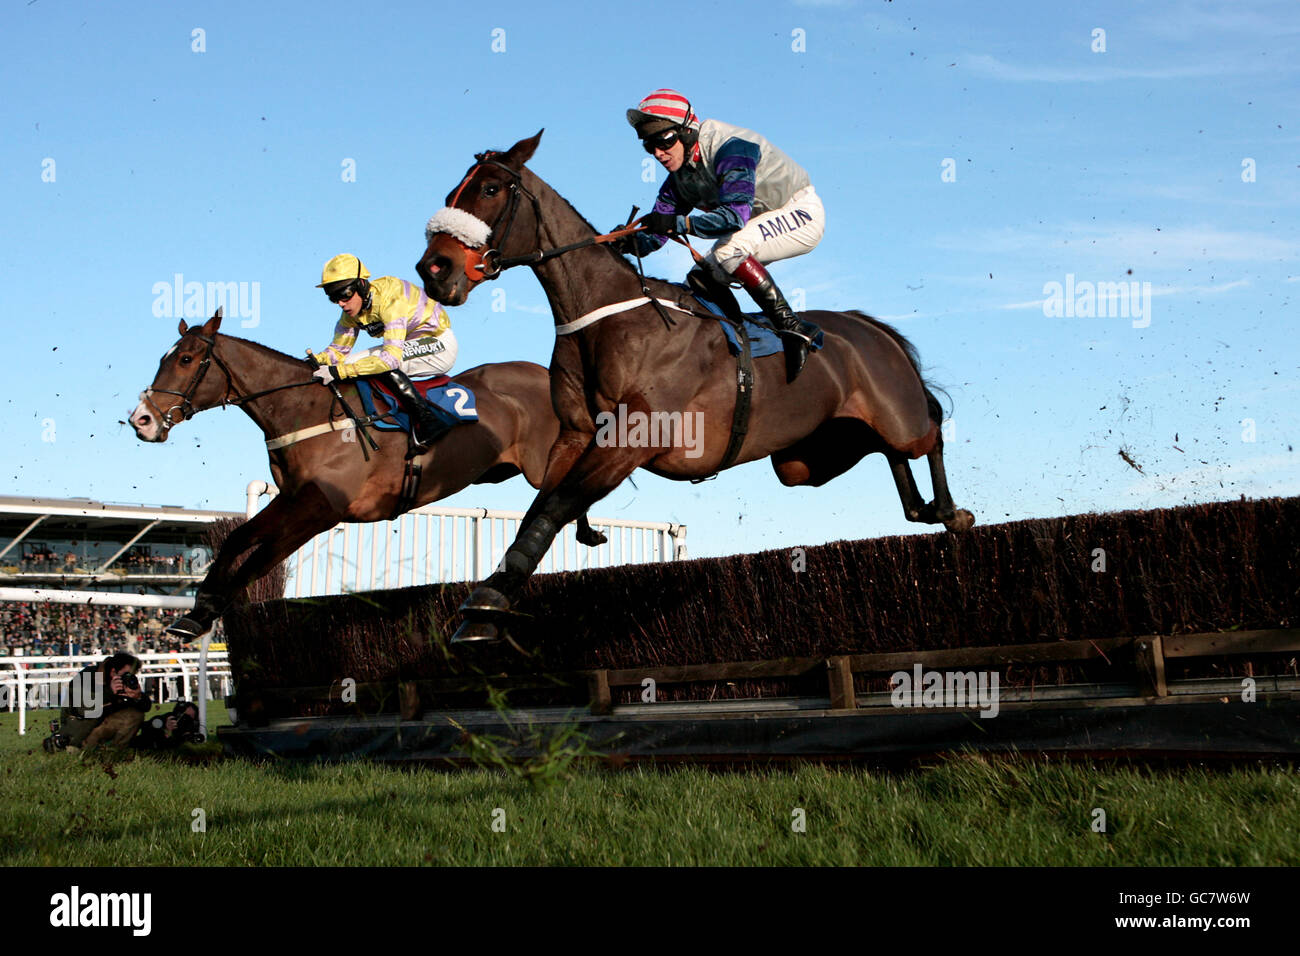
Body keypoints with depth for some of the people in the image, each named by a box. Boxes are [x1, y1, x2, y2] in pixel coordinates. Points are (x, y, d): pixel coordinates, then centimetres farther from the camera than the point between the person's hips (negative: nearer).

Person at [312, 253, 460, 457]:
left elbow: (392, 356, -40)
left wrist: (340, 371, -44)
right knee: (350, 364, -5)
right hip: (411, 345, 9)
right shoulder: (352, 310, -5)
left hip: (439, 344, -9)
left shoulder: (390, 298, -31)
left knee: (385, 364, -33)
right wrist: (316, 361, -22)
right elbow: (338, 350, 2)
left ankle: (428, 423, -27)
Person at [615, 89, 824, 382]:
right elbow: (655, 235, -3)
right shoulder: (678, 179, -2)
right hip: (763, 220, 9)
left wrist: (678, 223, -46)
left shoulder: (730, 148, -29)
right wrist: (631, 242, -26)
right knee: (701, 278, -2)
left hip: (801, 212, -9)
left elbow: (735, 214, -40)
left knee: (729, 249, -32)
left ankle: (792, 327, -27)